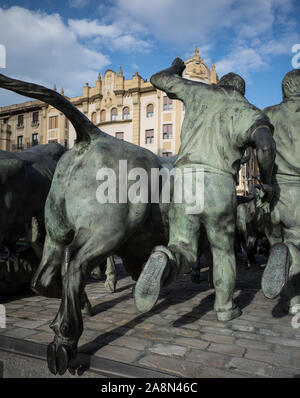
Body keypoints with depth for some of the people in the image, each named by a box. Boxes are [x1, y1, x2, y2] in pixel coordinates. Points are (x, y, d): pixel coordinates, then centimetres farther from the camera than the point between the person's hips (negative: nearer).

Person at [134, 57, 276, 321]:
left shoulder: (201, 92, 20)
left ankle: (164, 262, -31)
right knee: (223, 250, 20)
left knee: (183, 252, 3)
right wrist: (266, 181, 4)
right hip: (218, 185, -1)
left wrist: (176, 69, 52)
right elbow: (266, 144, -12)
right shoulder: (248, 112, 11)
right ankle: (225, 307, 31)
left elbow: (158, 79, 30)